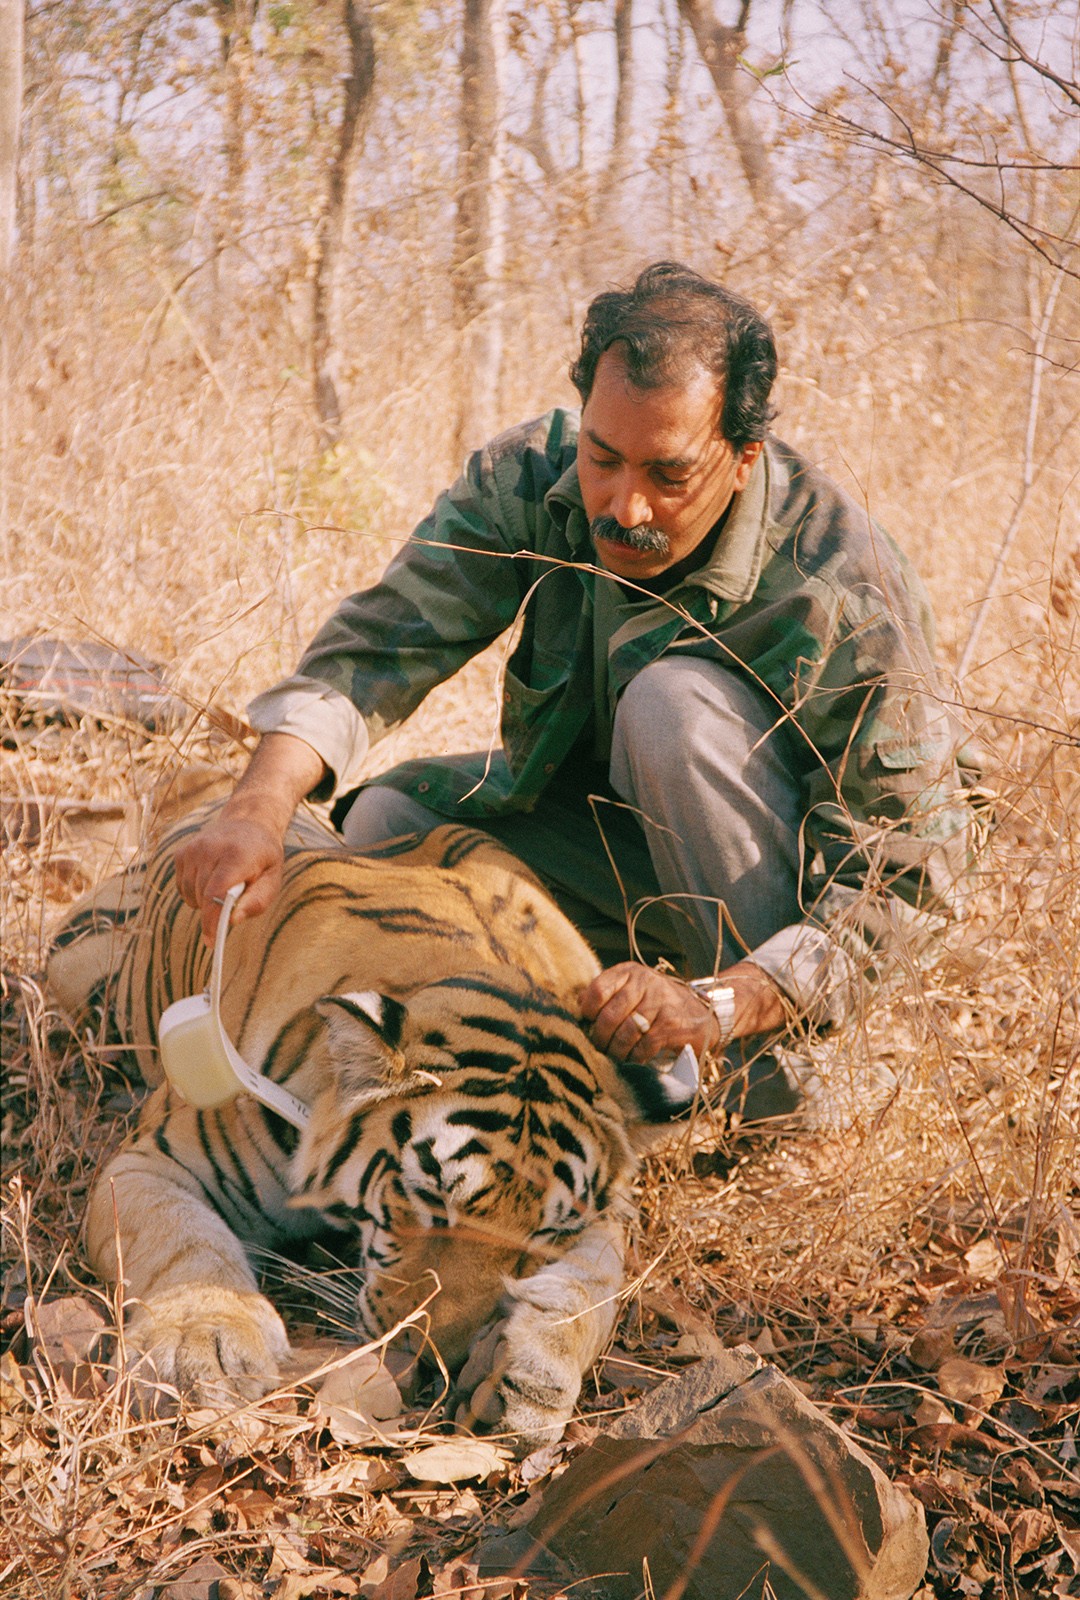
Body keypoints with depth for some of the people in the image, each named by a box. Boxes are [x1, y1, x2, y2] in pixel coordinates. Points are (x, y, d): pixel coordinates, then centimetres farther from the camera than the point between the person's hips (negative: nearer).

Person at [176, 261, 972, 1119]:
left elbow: (909, 876, -31)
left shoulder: (849, 598, -32)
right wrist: (261, 806, -46)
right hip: (599, 822, 5)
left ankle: (781, 1062, -21)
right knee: (391, 817, -16)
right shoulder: (533, 478, -20)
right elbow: (378, 644, -27)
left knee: (675, 701, -33)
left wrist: (717, 1006, -45)